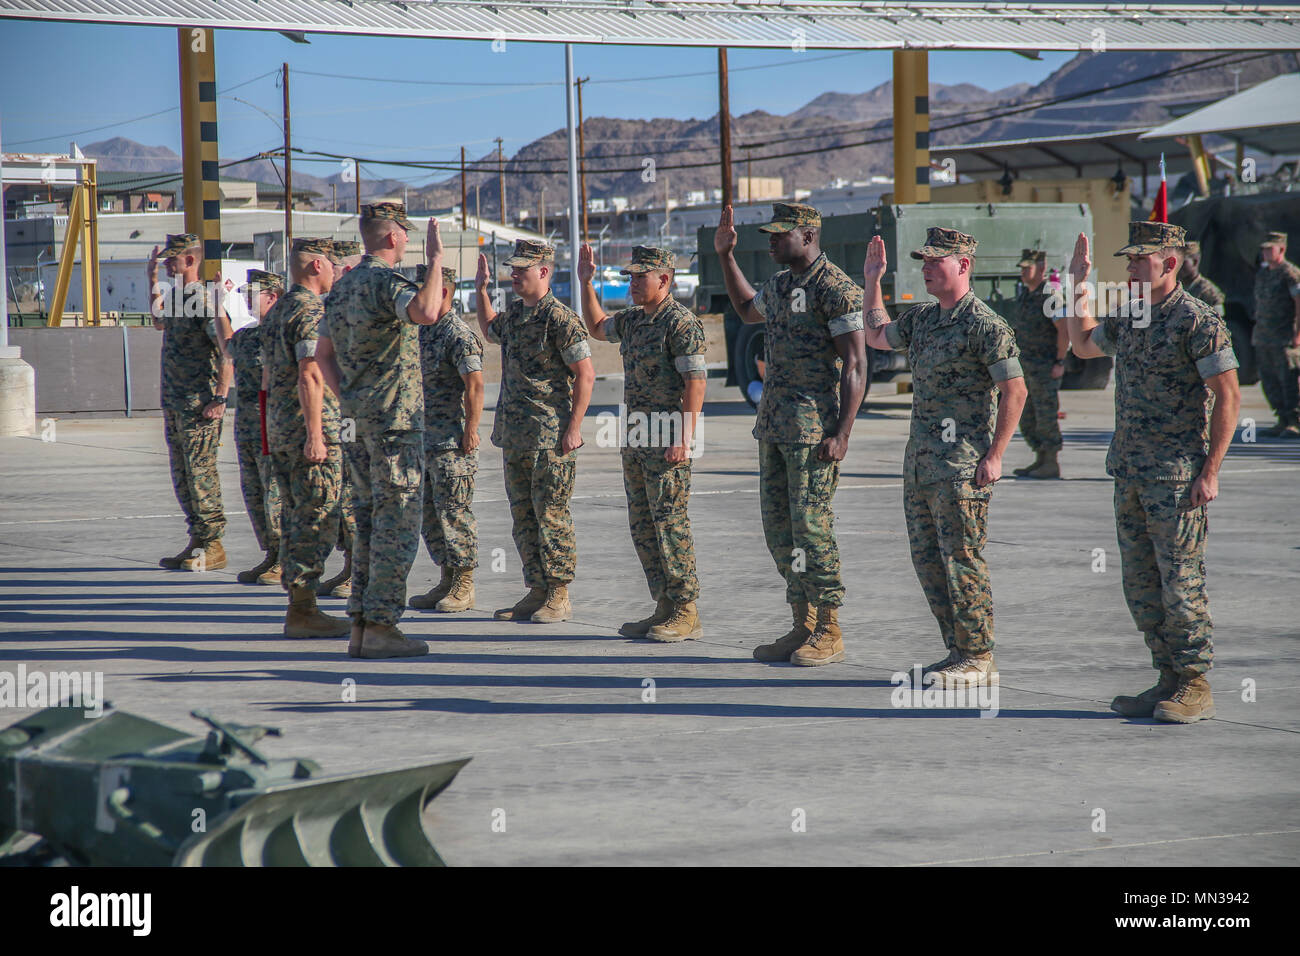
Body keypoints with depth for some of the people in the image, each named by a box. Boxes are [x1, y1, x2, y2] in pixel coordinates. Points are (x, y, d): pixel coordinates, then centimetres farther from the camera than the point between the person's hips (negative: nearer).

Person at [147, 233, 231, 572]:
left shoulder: (203, 299, -14)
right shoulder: (174, 295, 14)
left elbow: (227, 350, -20)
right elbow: (159, 322, 38)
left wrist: (220, 398, -23)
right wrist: (152, 279, 31)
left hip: (200, 403, -9)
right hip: (174, 402, 9)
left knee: (200, 471, -6)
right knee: (181, 475, 11)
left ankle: (213, 546, -1)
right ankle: (198, 541, 18)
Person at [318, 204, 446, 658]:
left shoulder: (342, 287, 15)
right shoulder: (386, 280, -14)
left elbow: (323, 353, 21)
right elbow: (424, 312, -35)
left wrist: (348, 399, 18)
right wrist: (435, 259, -26)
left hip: (362, 417, 9)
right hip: (395, 416, -9)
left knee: (370, 519, 12)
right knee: (397, 522, -6)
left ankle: (361, 623, 12)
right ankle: (381, 625, -8)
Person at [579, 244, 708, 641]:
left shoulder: (680, 323, -13)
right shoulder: (632, 320, 14)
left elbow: (695, 381, -18)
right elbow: (597, 327, 35)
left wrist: (684, 438, -23)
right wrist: (586, 283, 24)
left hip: (667, 440, -9)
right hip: (635, 439, 9)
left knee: (670, 523, -8)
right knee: (642, 524, 10)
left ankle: (686, 613, -4)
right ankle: (665, 608, 16)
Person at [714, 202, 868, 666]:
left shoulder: (836, 289, -13)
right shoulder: (779, 285, 14)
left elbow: (855, 366, -15)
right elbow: (748, 310, 38)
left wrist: (841, 433, -21)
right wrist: (725, 256, 29)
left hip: (813, 427, -9)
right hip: (773, 423, 9)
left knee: (811, 525, -8)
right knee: (779, 527, 9)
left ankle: (829, 633, -1)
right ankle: (802, 626, 16)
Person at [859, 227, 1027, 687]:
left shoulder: (985, 325, -11)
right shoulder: (921, 318, 13)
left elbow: (1015, 391, -14)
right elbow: (876, 335, 32)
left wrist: (994, 455, -17)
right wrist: (873, 282, 23)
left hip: (962, 463, -9)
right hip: (920, 459, 9)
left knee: (961, 559, -6)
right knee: (927, 559, 11)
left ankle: (978, 660, 0)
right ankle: (958, 651, 19)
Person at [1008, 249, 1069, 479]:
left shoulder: (1050, 295, -14)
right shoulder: (1025, 294, 13)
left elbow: (1064, 330, -20)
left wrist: (1059, 363, -20)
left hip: (1046, 368, -9)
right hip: (1026, 366, 9)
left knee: (1046, 416, -6)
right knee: (1027, 418, 11)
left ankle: (1052, 465, -1)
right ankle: (1040, 461, 18)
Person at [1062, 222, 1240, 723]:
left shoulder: (1197, 320, -11)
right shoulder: (1127, 316, 12)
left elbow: (1228, 397, -13)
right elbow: (1084, 345, 32)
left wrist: (1210, 471, -16)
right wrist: (1078, 287, 21)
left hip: (1177, 475, -8)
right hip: (1129, 473, 8)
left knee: (1180, 582, -5)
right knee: (1141, 586, 9)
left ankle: (1195, 687, 1)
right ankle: (1169, 681, 17)